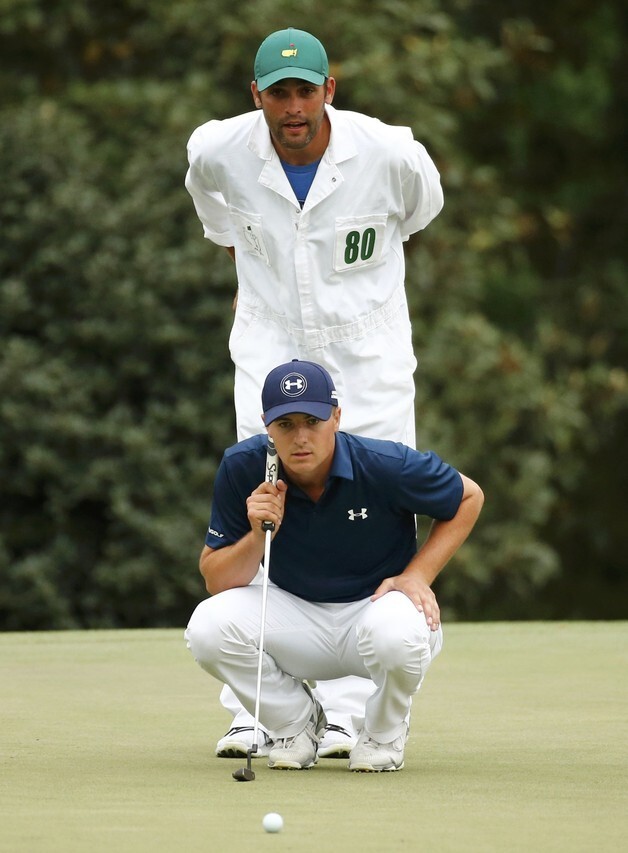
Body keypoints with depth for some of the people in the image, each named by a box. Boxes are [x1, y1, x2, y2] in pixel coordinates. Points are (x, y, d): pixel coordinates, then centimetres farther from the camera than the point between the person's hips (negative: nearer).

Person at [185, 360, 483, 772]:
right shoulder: (242, 469, -15)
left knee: (395, 631, -40)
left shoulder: (386, 466, -21)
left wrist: (418, 575, -14)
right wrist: (258, 537, -32)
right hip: (294, 613, 3)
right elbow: (216, 581, -12)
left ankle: (385, 733, -3)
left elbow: (469, 496, -3)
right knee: (209, 626, -27)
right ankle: (297, 722, 4)